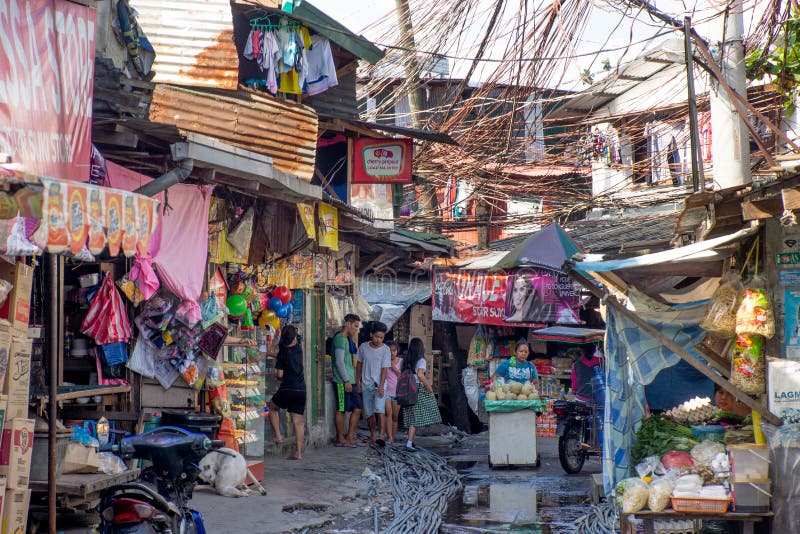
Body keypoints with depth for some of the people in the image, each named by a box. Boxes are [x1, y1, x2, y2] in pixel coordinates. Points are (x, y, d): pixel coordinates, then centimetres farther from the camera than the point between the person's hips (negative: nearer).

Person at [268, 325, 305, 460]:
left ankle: (278, 436, 14)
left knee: (272, 407, 25)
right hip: (301, 390, 3)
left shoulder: (282, 353, -5)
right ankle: (298, 452, 1)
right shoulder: (298, 349, 5)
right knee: (298, 421, 5)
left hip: (287, 389, -3)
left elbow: (279, 375, -5)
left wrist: (276, 376, 14)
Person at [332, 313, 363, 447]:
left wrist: (355, 381, 20)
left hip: (350, 381, 10)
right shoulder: (340, 338, -11)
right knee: (341, 410, -3)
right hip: (343, 382, -10)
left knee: (357, 408, 8)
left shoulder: (347, 339, 20)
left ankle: (350, 437, 13)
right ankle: (340, 439, 2)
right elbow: (339, 362, -18)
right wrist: (346, 381, -19)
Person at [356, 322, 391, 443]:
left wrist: (381, 386, -18)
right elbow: (359, 365, 13)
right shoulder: (363, 347, 2)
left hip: (379, 385, -3)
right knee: (369, 413, 7)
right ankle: (373, 435, 20)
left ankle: (381, 436, -22)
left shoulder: (385, 349, -6)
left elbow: (384, 369, -9)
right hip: (366, 385, 3)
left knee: (380, 410, -17)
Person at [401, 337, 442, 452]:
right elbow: (420, 375, -21)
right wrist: (428, 386, -12)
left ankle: (411, 442, 12)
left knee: (412, 418, 12)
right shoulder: (421, 360, -8)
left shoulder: (406, 360, 10)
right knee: (416, 418, -3)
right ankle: (409, 443, -9)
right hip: (419, 390, -6)